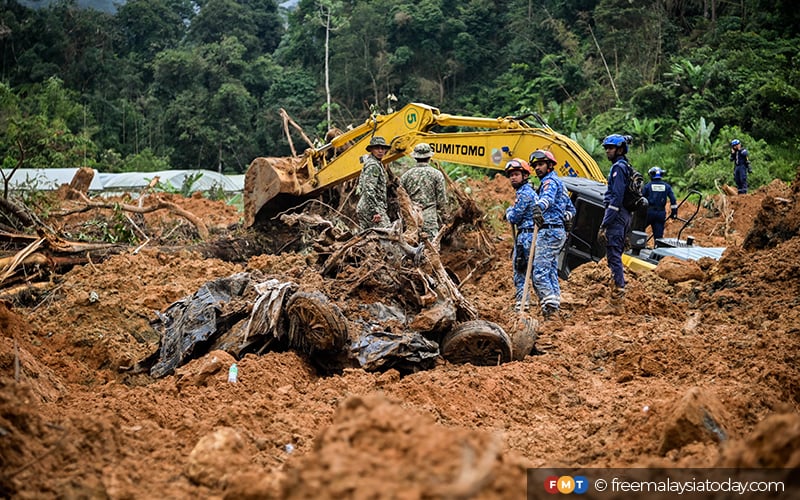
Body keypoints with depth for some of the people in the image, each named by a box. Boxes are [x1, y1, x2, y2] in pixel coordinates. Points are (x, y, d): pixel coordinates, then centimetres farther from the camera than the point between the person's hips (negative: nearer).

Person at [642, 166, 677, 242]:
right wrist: (674, 212, 9)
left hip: (649, 212, -2)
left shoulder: (647, 186, 2)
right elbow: (673, 200, 3)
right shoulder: (666, 186, 8)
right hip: (661, 214, 2)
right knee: (659, 235, 4)